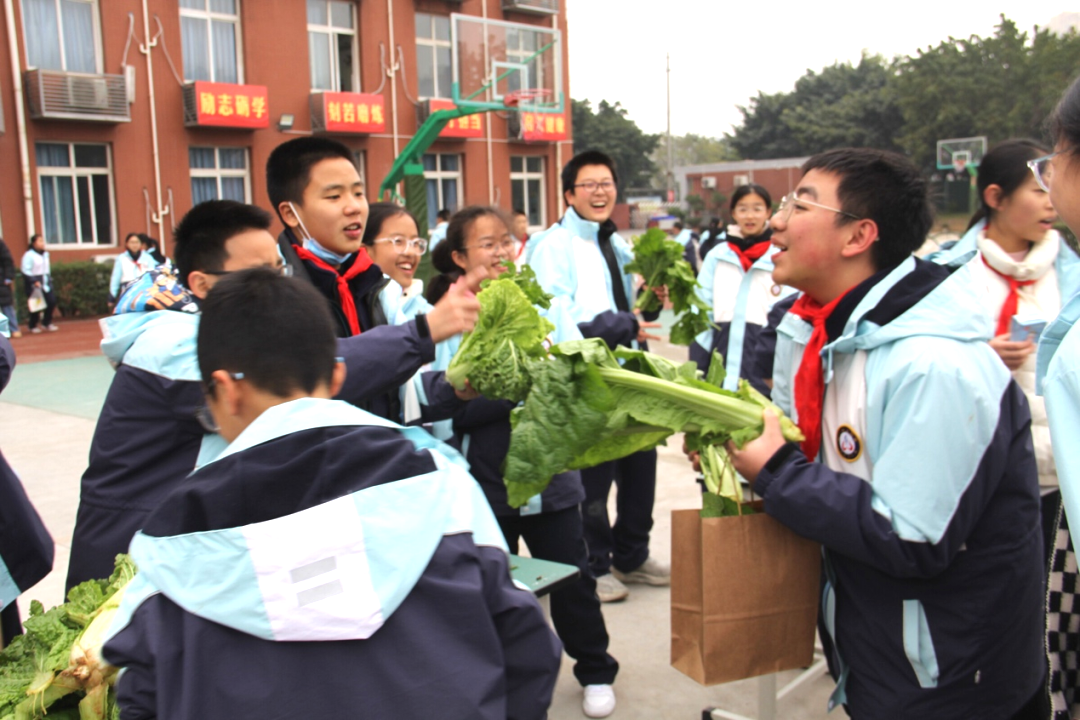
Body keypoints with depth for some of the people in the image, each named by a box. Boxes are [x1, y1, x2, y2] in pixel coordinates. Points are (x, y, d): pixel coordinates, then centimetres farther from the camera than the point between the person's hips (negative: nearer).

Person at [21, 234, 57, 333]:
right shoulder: (29, 255, -11)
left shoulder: (45, 254, 11)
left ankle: (47, 323, 13)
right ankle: (33, 326, 17)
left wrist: (49, 279, 11)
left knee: (52, 301, -3)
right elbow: (25, 271, -15)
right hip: (34, 284, -6)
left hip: (46, 283, 6)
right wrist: (34, 281, -20)